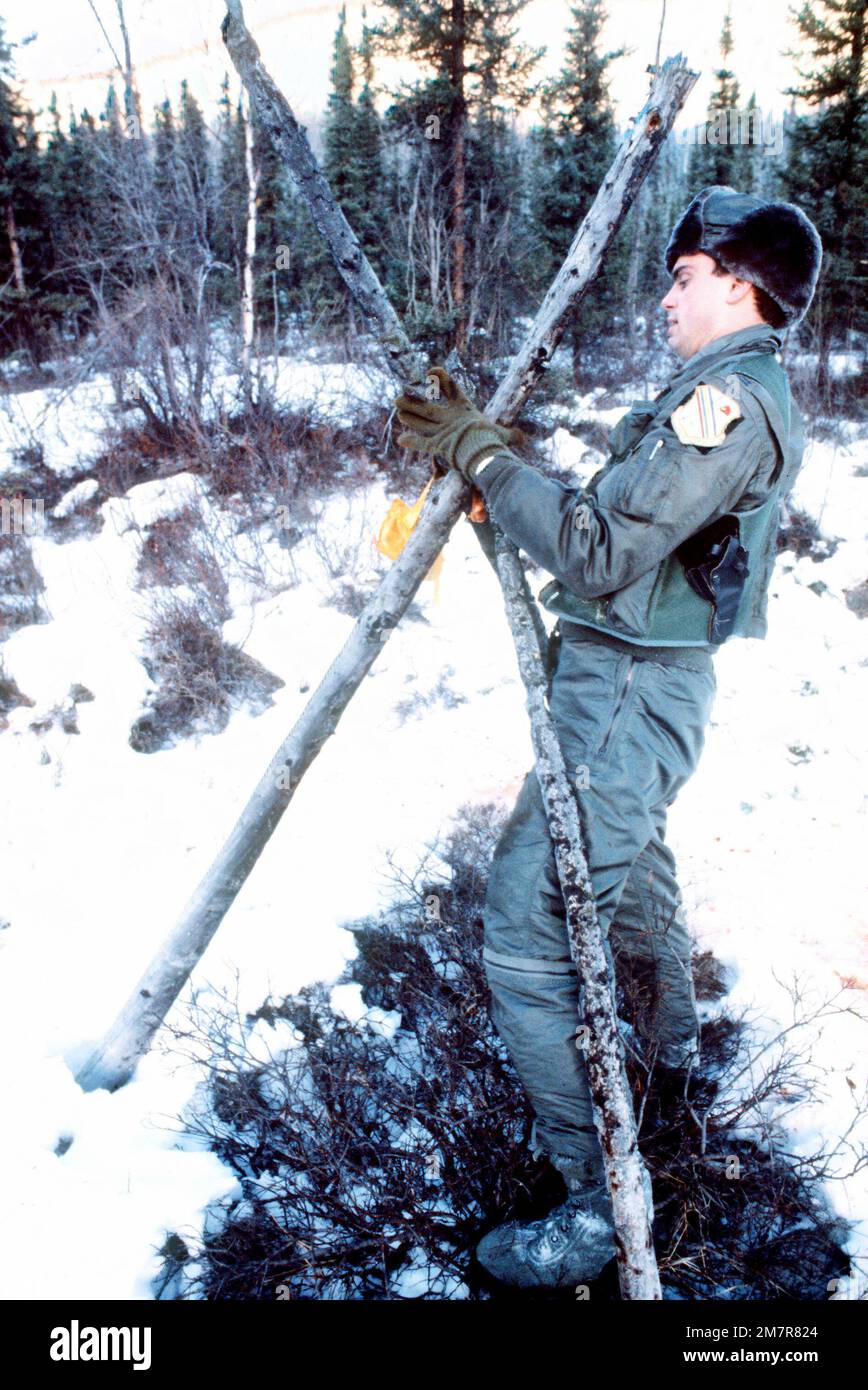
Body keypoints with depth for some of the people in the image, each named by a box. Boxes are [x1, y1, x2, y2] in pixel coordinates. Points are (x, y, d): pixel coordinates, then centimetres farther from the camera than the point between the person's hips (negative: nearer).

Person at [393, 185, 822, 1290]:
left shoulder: (724, 400, -18)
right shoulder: (745, 393, 15)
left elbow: (600, 555, -24)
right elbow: (622, 515, 15)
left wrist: (484, 456, -15)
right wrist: (492, 455, 6)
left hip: (629, 690, -11)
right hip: (645, 676, 11)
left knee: (527, 928, -10)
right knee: (627, 865, 29)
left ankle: (602, 1199, 3)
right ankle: (668, 1046, 54)